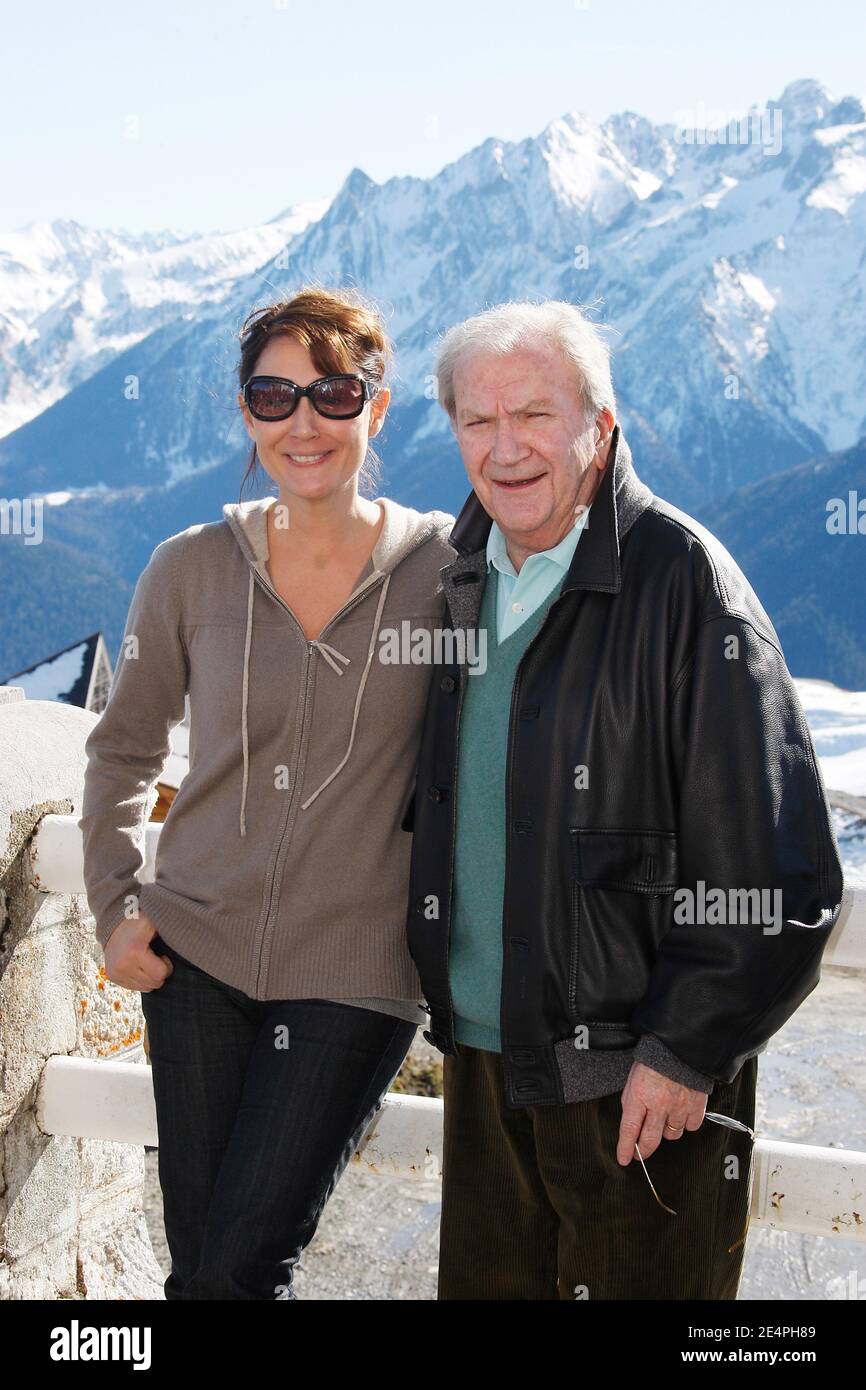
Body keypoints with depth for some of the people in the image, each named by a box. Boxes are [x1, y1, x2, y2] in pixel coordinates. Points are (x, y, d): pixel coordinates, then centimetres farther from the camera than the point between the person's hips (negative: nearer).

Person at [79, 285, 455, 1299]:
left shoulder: (443, 568, -7)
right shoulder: (192, 569, -2)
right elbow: (122, 748, 12)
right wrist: (115, 909, 5)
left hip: (354, 976, -2)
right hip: (197, 952, 3)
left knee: (238, 1266, -4)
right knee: (194, 1263, 10)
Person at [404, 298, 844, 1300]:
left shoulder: (682, 580, -16)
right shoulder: (462, 578, 5)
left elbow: (775, 871, -17)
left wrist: (686, 1052, -15)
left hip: (639, 1080, -6)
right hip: (481, 1048, 6)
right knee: (483, 1283, 18)